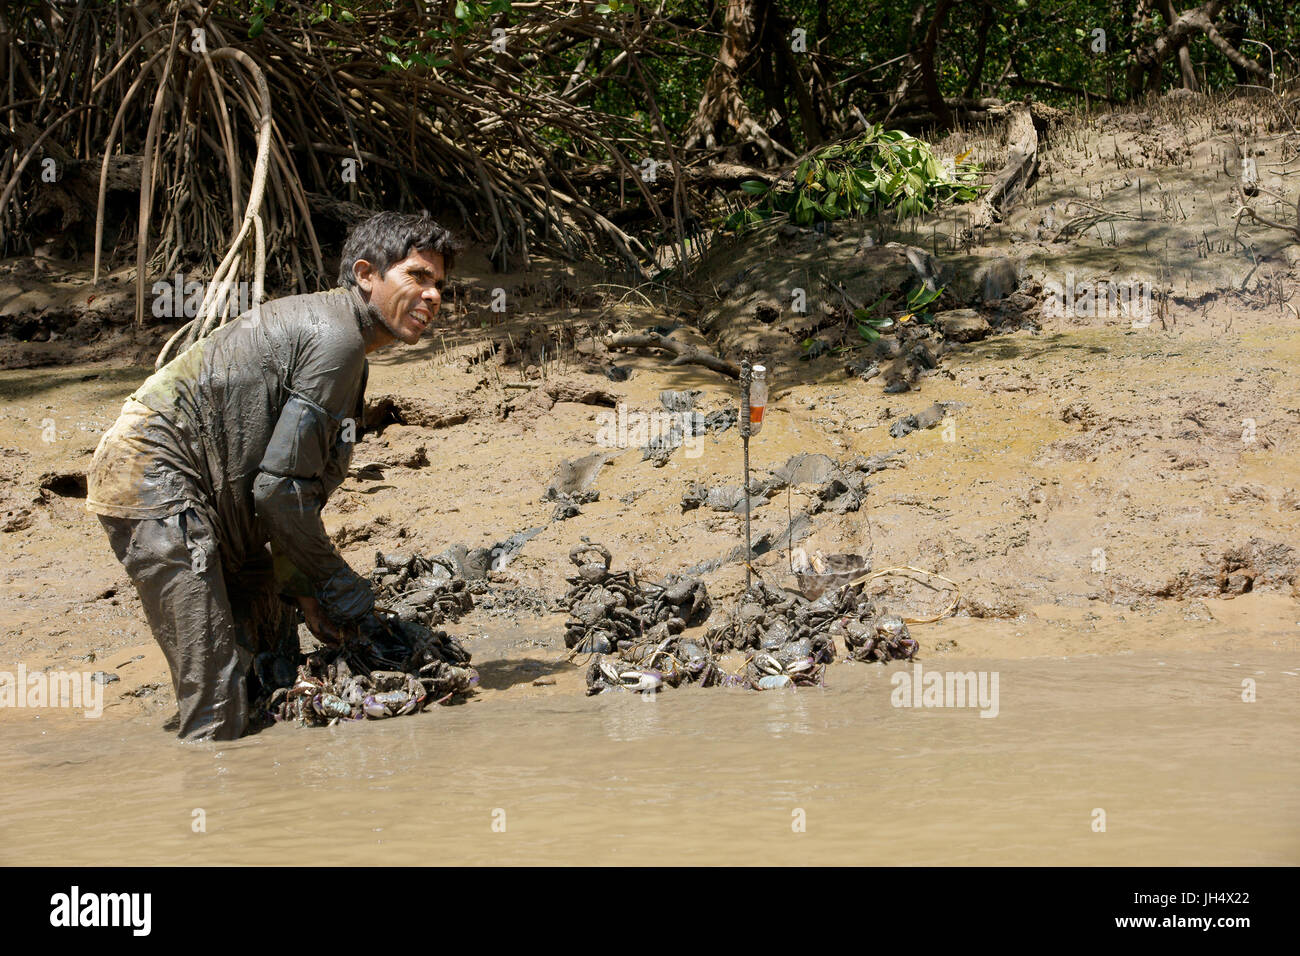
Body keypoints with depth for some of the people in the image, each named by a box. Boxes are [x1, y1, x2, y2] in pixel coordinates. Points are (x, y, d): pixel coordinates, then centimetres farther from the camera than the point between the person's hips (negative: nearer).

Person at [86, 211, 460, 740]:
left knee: (273, 654, 17)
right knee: (216, 687, -15)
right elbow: (280, 489, -19)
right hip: (153, 479, -11)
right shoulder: (335, 342, -18)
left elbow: (287, 477, 17)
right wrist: (338, 586, -7)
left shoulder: (330, 330, 15)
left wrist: (300, 588, 10)